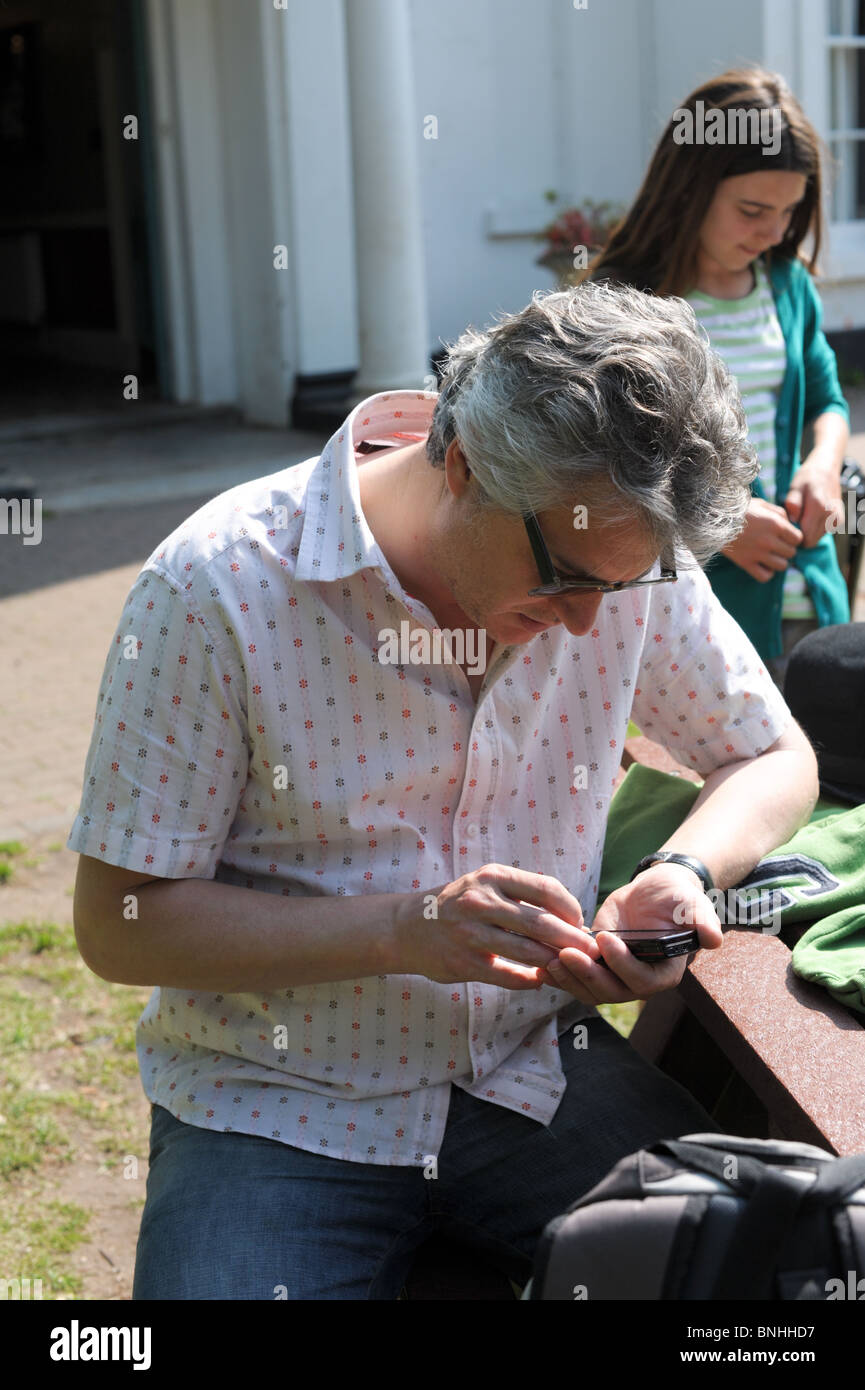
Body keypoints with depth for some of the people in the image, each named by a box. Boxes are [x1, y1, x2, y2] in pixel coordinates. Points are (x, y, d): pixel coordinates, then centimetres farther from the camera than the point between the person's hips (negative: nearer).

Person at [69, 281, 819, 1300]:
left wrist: (687, 869, -15)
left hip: (534, 1066, 3)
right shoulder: (213, 589, -19)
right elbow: (119, 924, -14)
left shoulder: (625, 550, -7)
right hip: (279, 1101, -2)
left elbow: (775, 759, 8)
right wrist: (404, 928, -26)